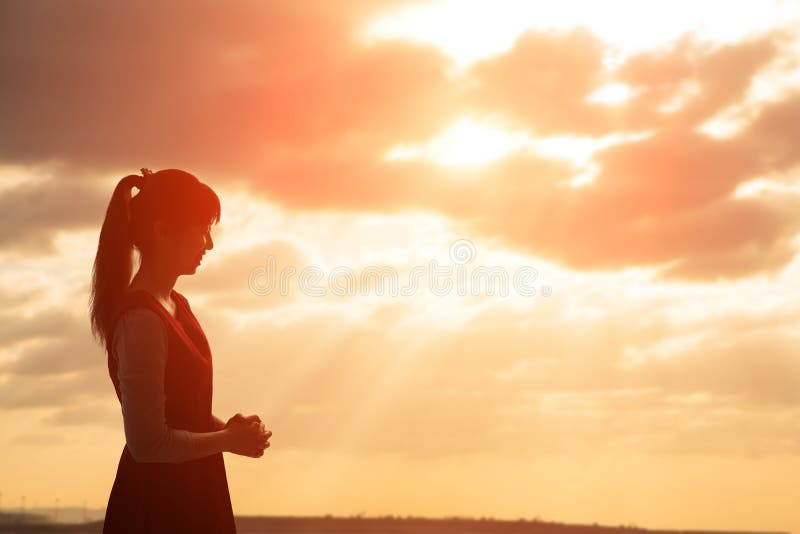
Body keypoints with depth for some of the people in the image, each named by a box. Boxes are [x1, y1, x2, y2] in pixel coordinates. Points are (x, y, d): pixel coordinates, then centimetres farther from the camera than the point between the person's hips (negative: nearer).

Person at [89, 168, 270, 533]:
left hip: (188, 495, 9)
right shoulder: (142, 321, -22)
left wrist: (225, 427, 1)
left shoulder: (175, 305, 8)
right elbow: (148, 443, -24)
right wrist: (229, 440, -12)